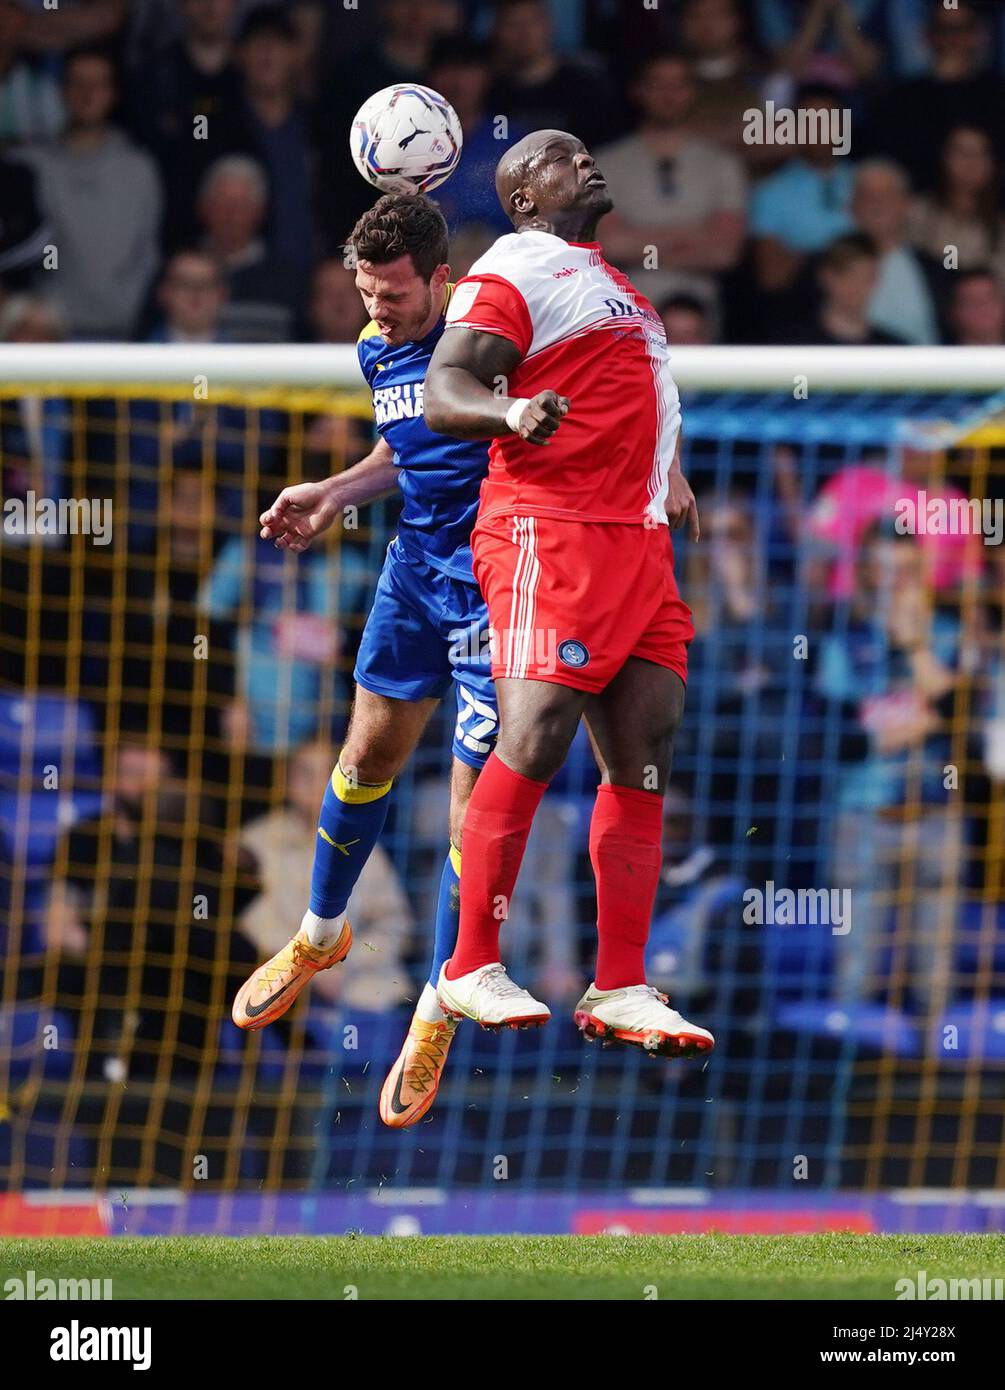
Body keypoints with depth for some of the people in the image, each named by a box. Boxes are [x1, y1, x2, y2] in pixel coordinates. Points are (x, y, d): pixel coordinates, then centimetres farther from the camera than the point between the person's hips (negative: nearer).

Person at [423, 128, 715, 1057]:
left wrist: (670, 473, 29)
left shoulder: (613, 282, 27)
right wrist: (512, 412, -34)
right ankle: (472, 970, -11)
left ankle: (620, 990, 5)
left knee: (643, 759, 4)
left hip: (640, 544, 9)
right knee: (534, 743, -16)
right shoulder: (513, 271, -3)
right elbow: (444, 393, -15)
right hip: (551, 534, -9)